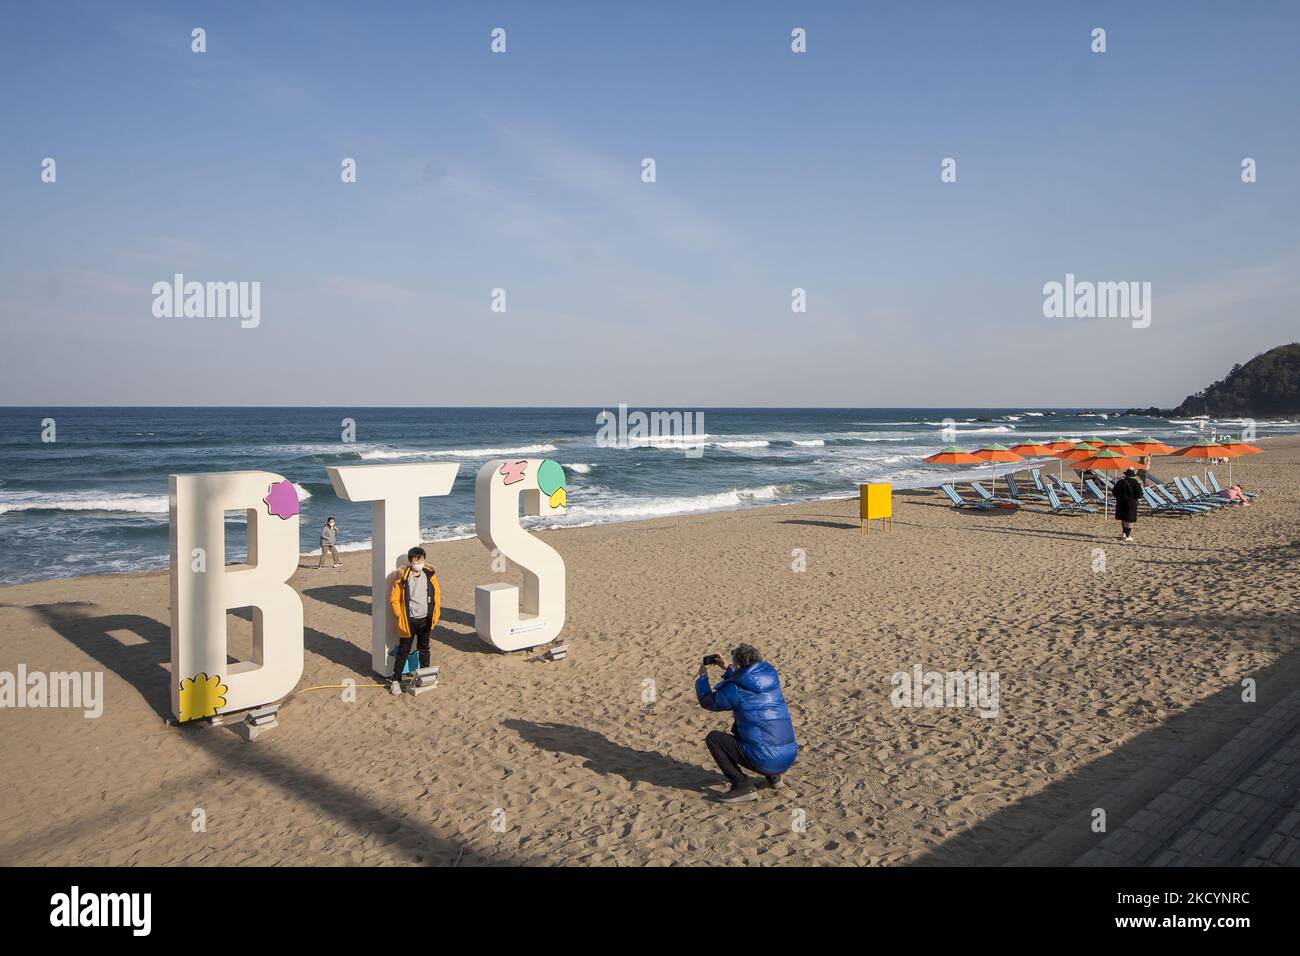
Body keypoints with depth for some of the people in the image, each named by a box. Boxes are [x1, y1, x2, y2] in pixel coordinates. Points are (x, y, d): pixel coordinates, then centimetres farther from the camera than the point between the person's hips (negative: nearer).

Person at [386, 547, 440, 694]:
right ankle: (395, 680, 10)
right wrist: (401, 617, -9)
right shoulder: (403, 577, -12)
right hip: (409, 621, -3)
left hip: (425, 620, 3)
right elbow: (394, 599, -7)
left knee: (424, 649, 16)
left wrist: (435, 615, 0)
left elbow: (437, 595, 7)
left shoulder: (430, 575, -1)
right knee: (403, 651, 2)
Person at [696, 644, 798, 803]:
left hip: (765, 761, -7)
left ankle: (742, 786, -1)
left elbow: (707, 701, 7)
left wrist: (702, 677, 24)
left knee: (713, 737, 5)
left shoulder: (734, 690, -12)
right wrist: (726, 668, 35)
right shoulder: (771, 676, 5)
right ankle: (773, 776, 23)